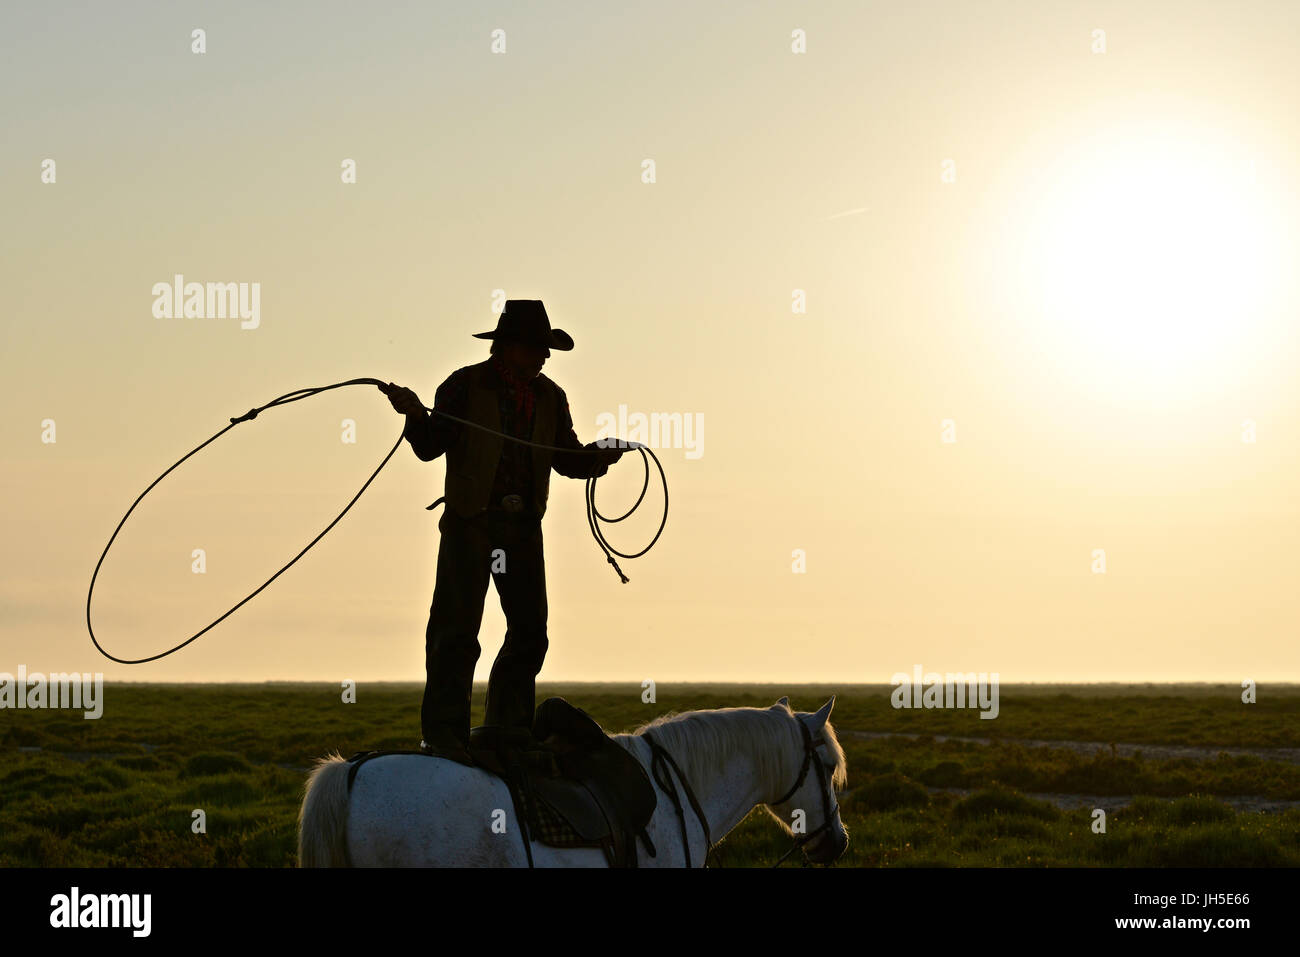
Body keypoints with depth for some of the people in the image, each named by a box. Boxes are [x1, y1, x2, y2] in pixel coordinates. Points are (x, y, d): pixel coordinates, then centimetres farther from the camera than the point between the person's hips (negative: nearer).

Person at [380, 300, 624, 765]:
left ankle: (509, 730, 20)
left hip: (523, 525, 5)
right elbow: (431, 448, -5)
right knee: (457, 628, -8)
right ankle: (444, 732, -4)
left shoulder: (550, 397, 11)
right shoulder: (465, 386, -3)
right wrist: (416, 416, -25)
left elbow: (568, 459, 13)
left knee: (530, 630, 8)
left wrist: (601, 455, -7)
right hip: (470, 521, -5)